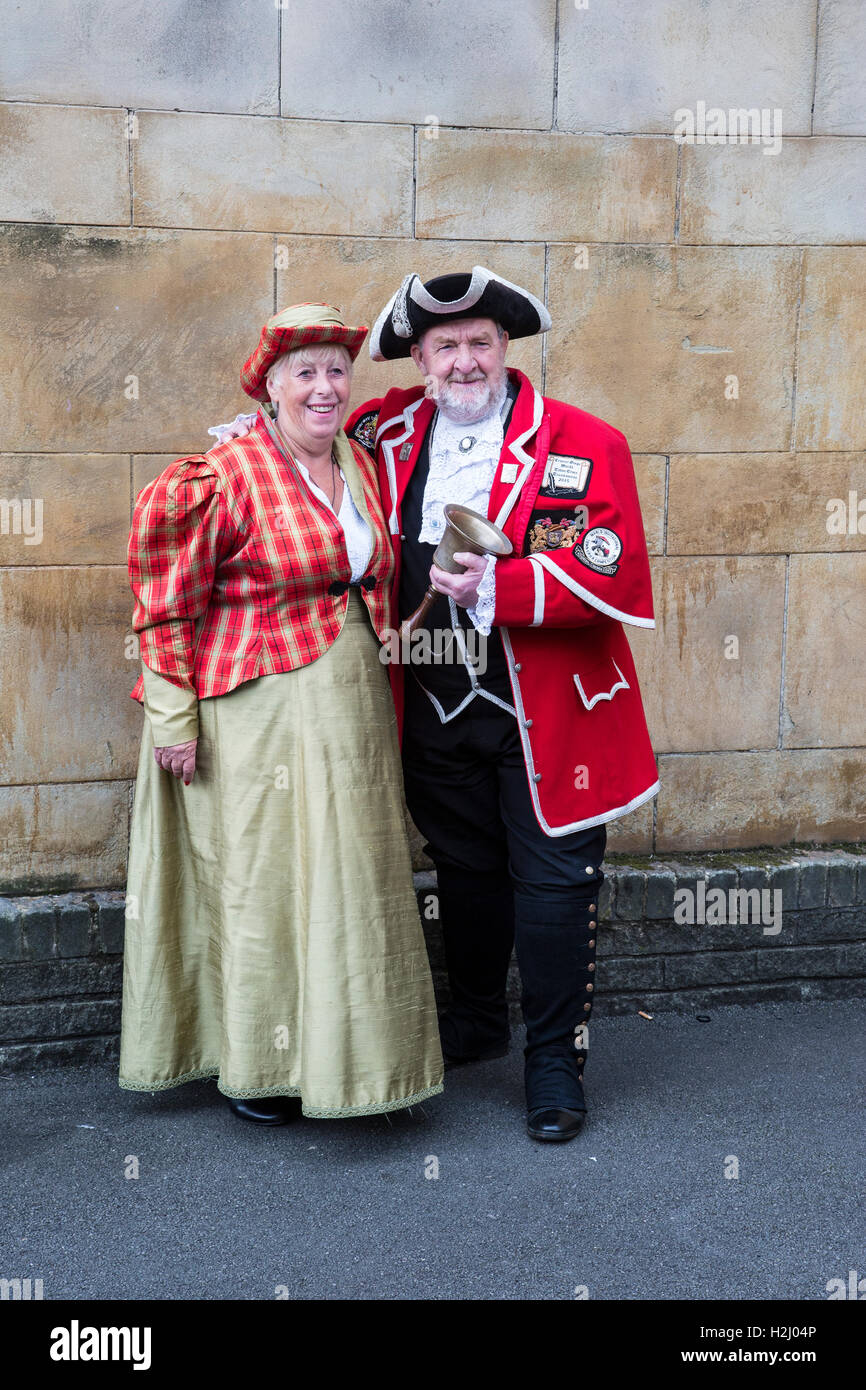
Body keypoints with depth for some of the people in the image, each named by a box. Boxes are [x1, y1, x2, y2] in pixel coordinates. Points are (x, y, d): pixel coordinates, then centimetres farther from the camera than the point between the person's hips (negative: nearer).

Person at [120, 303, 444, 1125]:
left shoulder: (361, 465, 8)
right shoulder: (230, 474, -12)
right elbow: (166, 602, -10)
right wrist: (172, 715, -12)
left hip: (350, 704, 7)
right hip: (259, 710, -7)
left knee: (345, 878, 13)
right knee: (261, 879, 2)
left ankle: (339, 1050, 29)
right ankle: (255, 1064, 19)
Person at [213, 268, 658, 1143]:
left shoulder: (585, 444, -7)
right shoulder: (391, 433, 6)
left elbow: (615, 574, -16)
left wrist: (498, 585, -25)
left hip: (547, 711, -4)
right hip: (437, 709, 4)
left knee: (552, 879, 1)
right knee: (464, 868, 18)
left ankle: (555, 1057, 17)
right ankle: (476, 1020, 40)